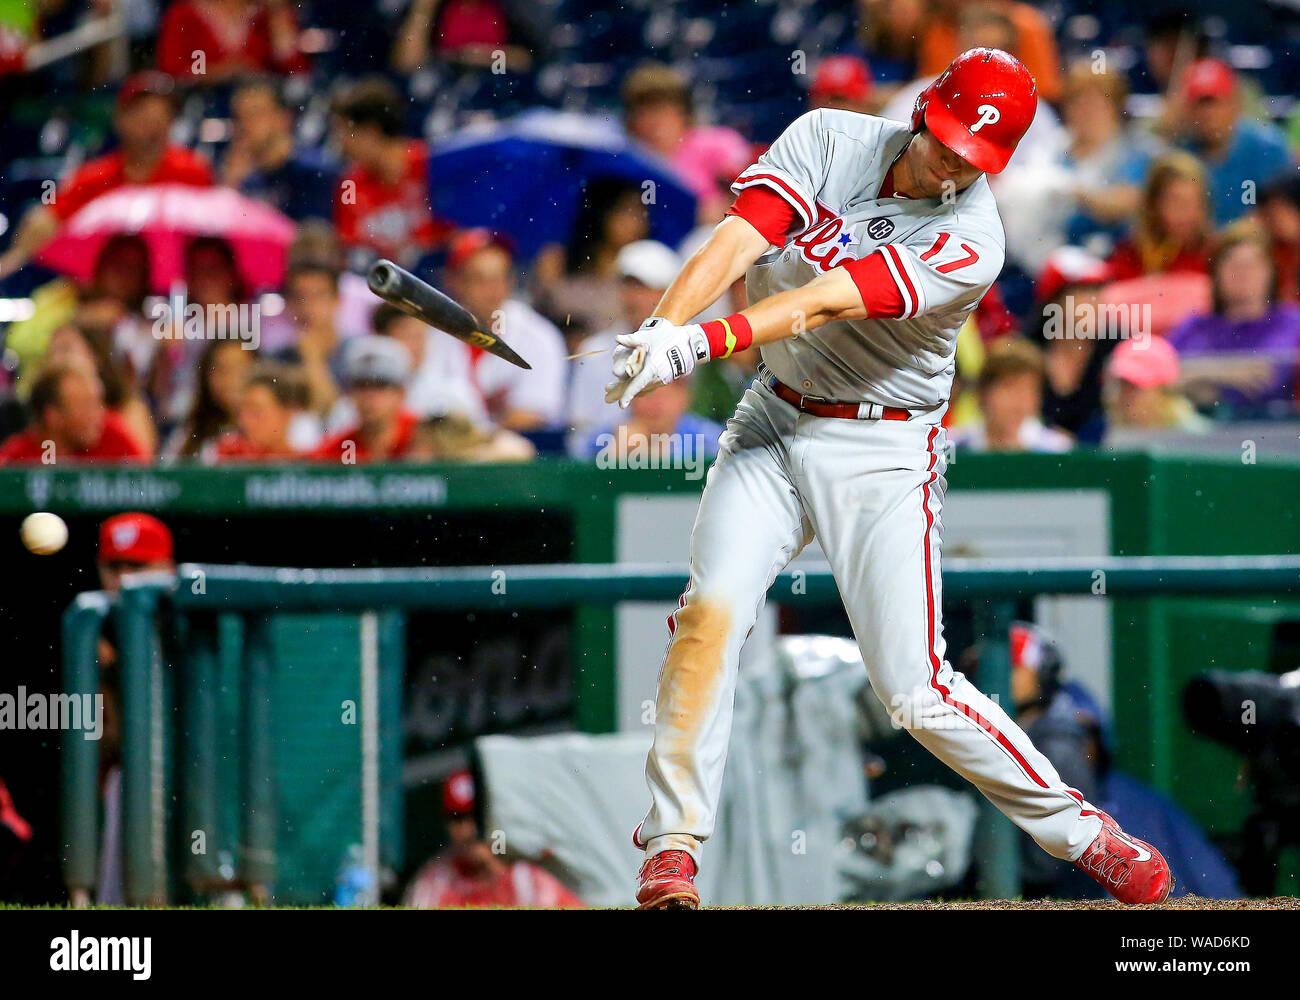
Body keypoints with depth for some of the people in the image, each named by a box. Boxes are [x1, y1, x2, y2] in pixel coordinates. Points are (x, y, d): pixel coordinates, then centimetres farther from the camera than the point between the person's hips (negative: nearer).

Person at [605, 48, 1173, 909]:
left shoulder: (971, 243, -18)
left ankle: (1078, 828, 11)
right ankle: (673, 846, -10)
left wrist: (704, 344, -42)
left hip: (884, 456, -3)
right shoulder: (827, 140, -6)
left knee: (917, 690, -7)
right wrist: (666, 326, -37)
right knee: (713, 605, -18)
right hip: (774, 422, 3)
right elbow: (737, 243, -19)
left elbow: (826, 303, -30)